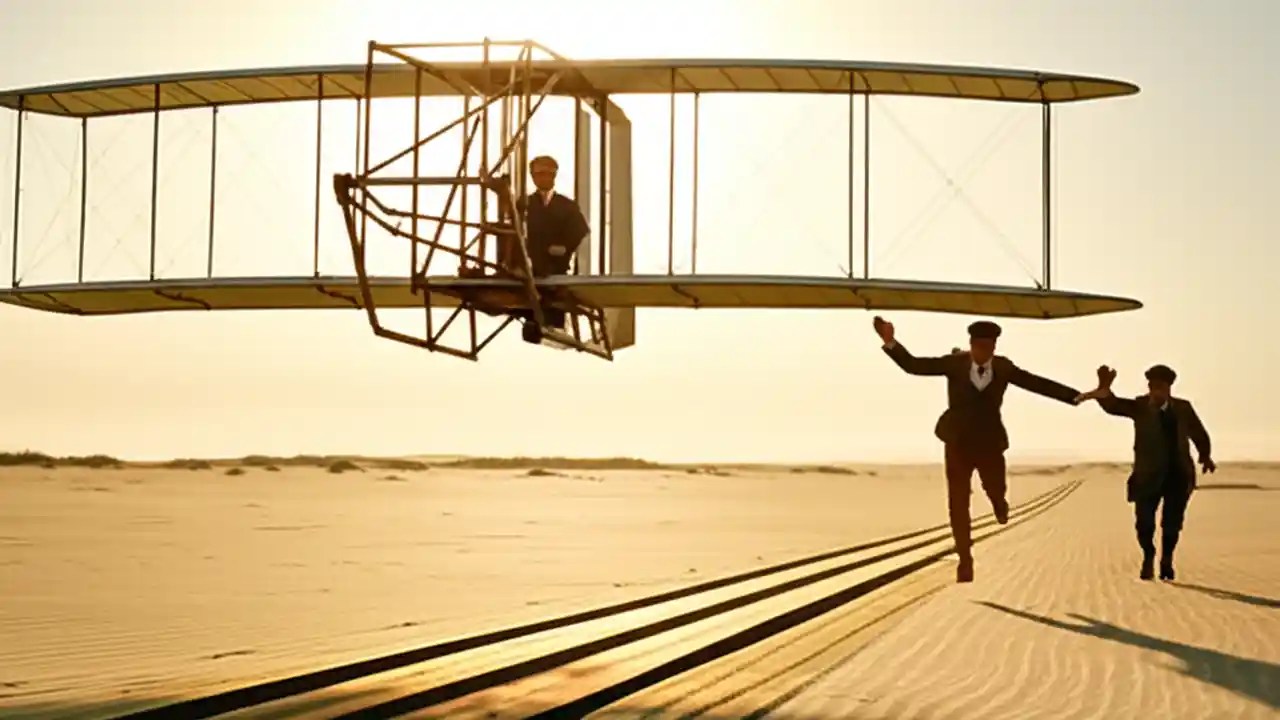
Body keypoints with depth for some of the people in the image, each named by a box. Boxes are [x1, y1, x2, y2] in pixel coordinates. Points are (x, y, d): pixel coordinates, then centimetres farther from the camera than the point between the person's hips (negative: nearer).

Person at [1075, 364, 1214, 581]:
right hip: (1149, 475, -1)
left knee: (1172, 523, -3)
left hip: (1178, 475, 1)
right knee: (1144, 521, -9)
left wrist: (1205, 456, 5)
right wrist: (1104, 391, -46)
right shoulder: (1139, 407, -4)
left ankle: (1167, 559, 25)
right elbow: (1112, 405, -24)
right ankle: (1148, 557, 22)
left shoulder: (1183, 408, 3)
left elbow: (1200, 435, 19)